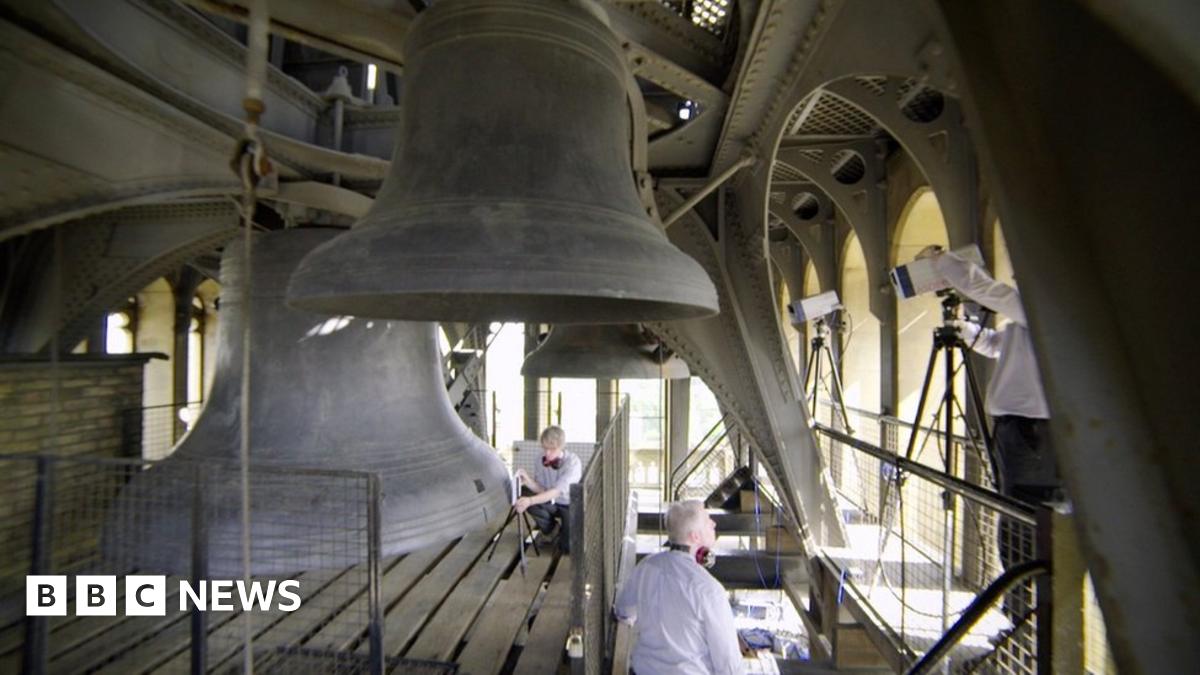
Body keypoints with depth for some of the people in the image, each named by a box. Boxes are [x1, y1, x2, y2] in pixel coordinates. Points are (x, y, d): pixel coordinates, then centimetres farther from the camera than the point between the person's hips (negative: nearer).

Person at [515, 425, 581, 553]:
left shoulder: (573, 462, -27)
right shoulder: (541, 460, -12)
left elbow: (557, 492, -37)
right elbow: (542, 490, -11)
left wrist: (530, 501, -51)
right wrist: (529, 481, -33)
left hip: (571, 505, -5)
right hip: (551, 503, 5)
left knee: (566, 547, -25)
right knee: (523, 492, -22)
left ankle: (566, 530, 15)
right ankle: (549, 528, 3)